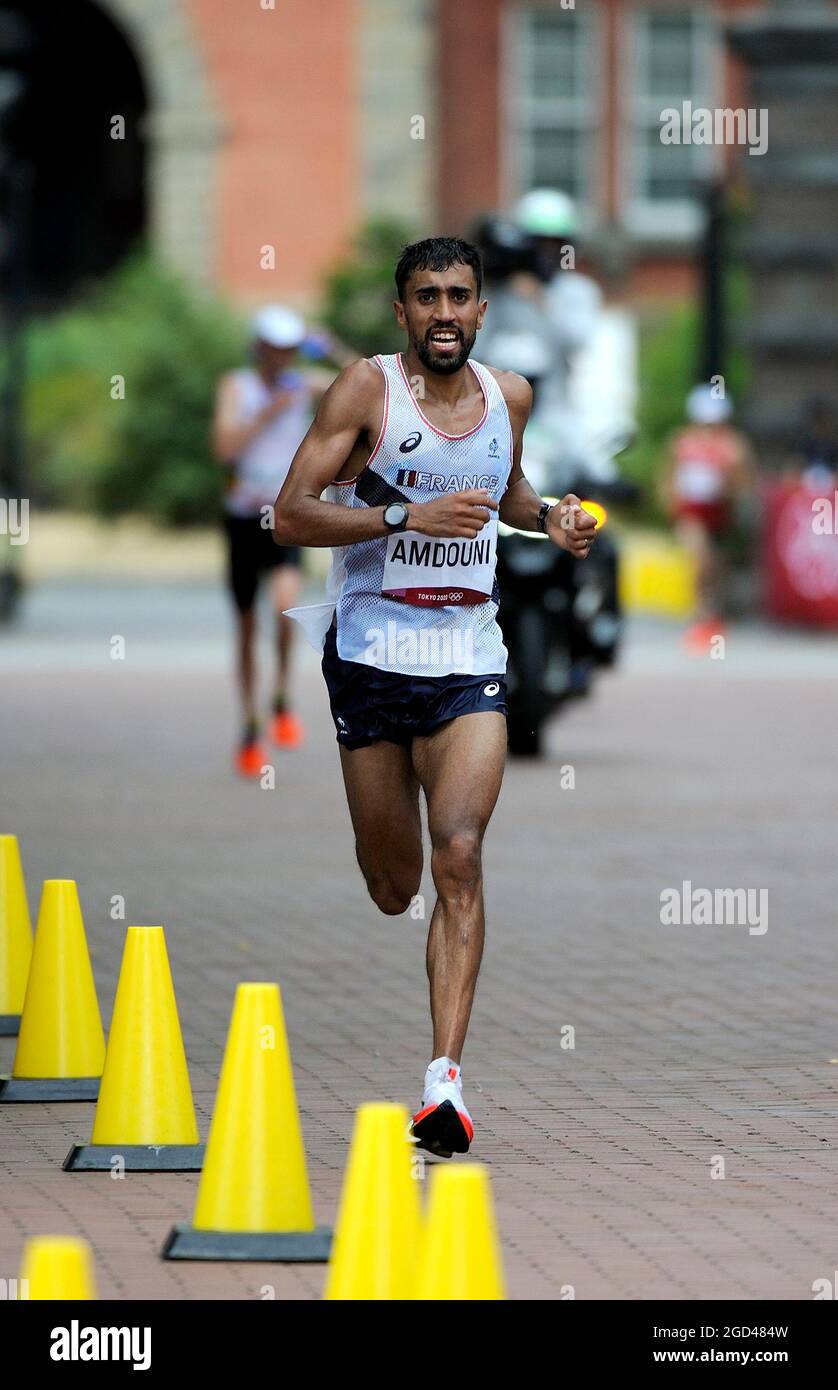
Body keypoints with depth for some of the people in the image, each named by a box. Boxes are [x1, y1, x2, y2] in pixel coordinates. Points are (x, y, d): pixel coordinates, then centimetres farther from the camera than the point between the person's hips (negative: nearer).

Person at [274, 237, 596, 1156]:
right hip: (370, 655, -2)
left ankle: (445, 1078, -23)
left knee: (458, 860, -17)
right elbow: (291, 517, -13)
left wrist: (548, 518, 8)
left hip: (468, 658, 2)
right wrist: (408, 515, -23)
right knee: (392, 886, 7)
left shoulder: (509, 397, 7)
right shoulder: (367, 389, -6)